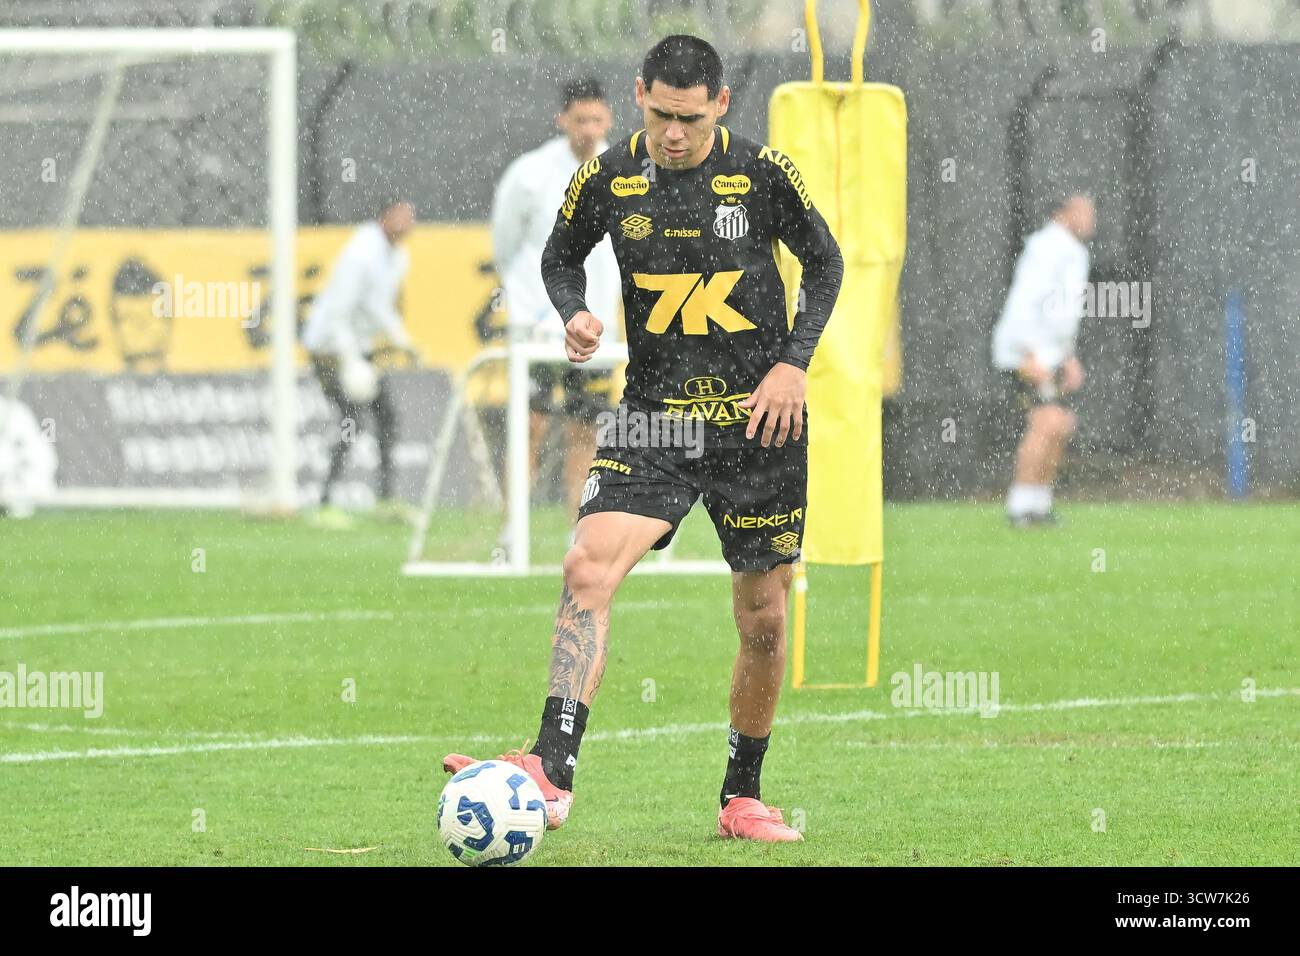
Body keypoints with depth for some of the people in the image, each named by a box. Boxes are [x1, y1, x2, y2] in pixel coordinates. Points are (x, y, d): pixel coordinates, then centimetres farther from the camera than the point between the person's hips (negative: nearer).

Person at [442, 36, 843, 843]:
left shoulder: (763, 173, -6)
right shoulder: (608, 179, -2)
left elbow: (825, 262, 7)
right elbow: (562, 256, 16)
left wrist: (795, 362, -5)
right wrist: (575, 315, -6)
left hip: (759, 419, 0)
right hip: (654, 416, 0)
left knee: (764, 618, 5)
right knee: (589, 568, -21)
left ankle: (744, 798, 23)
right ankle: (552, 773, -28)